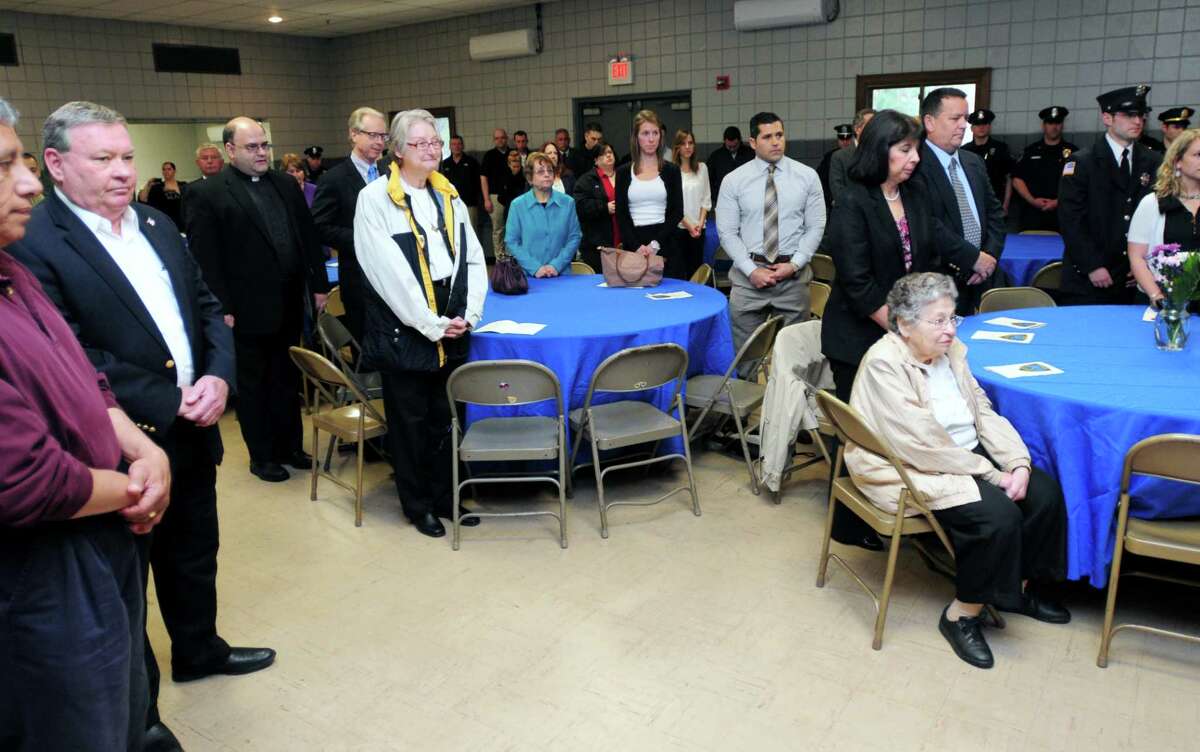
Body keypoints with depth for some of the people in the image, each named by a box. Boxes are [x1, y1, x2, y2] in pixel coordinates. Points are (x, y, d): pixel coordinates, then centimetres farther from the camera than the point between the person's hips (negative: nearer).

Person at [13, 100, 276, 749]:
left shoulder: (157, 224, 8)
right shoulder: (34, 247, -15)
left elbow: (207, 307, 7)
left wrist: (217, 376, -10)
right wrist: (170, 403, -19)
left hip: (194, 434, 7)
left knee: (195, 554, 23)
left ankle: (198, 649, 47)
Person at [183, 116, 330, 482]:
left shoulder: (286, 185, 8)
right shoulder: (206, 195, -8)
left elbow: (309, 237, 11)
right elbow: (204, 258, -11)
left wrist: (319, 284, 7)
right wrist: (222, 309, -15)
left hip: (289, 304, 5)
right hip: (247, 311, -5)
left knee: (288, 380, 16)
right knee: (253, 385, 10)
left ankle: (289, 445, 31)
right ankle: (261, 455, 24)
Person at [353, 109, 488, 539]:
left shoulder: (449, 196, 11)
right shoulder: (375, 198, -7)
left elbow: (474, 259, 9)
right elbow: (390, 273, -14)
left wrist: (468, 316, -4)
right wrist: (433, 325, -15)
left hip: (451, 331, 5)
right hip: (403, 332, -5)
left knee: (444, 418, 14)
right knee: (410, 421, 7)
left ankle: (445, 498, 29)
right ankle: (418, 506, 23)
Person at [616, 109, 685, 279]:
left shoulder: (671, 171, 6)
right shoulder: (624, 172, 7)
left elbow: (677, 212, 0)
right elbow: (621, 215, 2)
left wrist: (656, 243, -12)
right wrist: (637, 246, -12)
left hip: (666, 245, 0)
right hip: (634, 247, 0)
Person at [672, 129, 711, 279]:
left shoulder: (702, 168, 8)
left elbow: (706, 198, 9)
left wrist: (701, 222, -4)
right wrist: (687, 225, -9)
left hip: (698, 228, 3)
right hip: (678, 227, -3)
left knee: (696, 267, 5)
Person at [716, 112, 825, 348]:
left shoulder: (807, 176, 3)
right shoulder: (734, 180, 1)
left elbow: (816, 226, 3)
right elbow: (727, 232, 0)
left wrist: (794, 264, -9)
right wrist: (752, 270, -9)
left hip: (794, 275, 1)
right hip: (748, 274, 0)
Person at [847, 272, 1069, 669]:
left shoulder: (949, 350, 4)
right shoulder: (883, 365, -21)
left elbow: (985, 412, 6)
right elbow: (923, 446, -24)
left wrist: (1018, 462, -10)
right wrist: (994, 475, -18)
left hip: (969, 455, 9)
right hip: (911, 472, -8)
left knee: (1044, 492, -5)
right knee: (998, 514, -25)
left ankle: (1018, 586, 18)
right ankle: (962, 615, -4)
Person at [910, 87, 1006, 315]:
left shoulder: (974, 162, 16)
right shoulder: (916, 165, -12)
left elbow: (994, 212, 18)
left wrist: (991, 255, 0)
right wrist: (973, 258, -15)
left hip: (976, 283, 7)